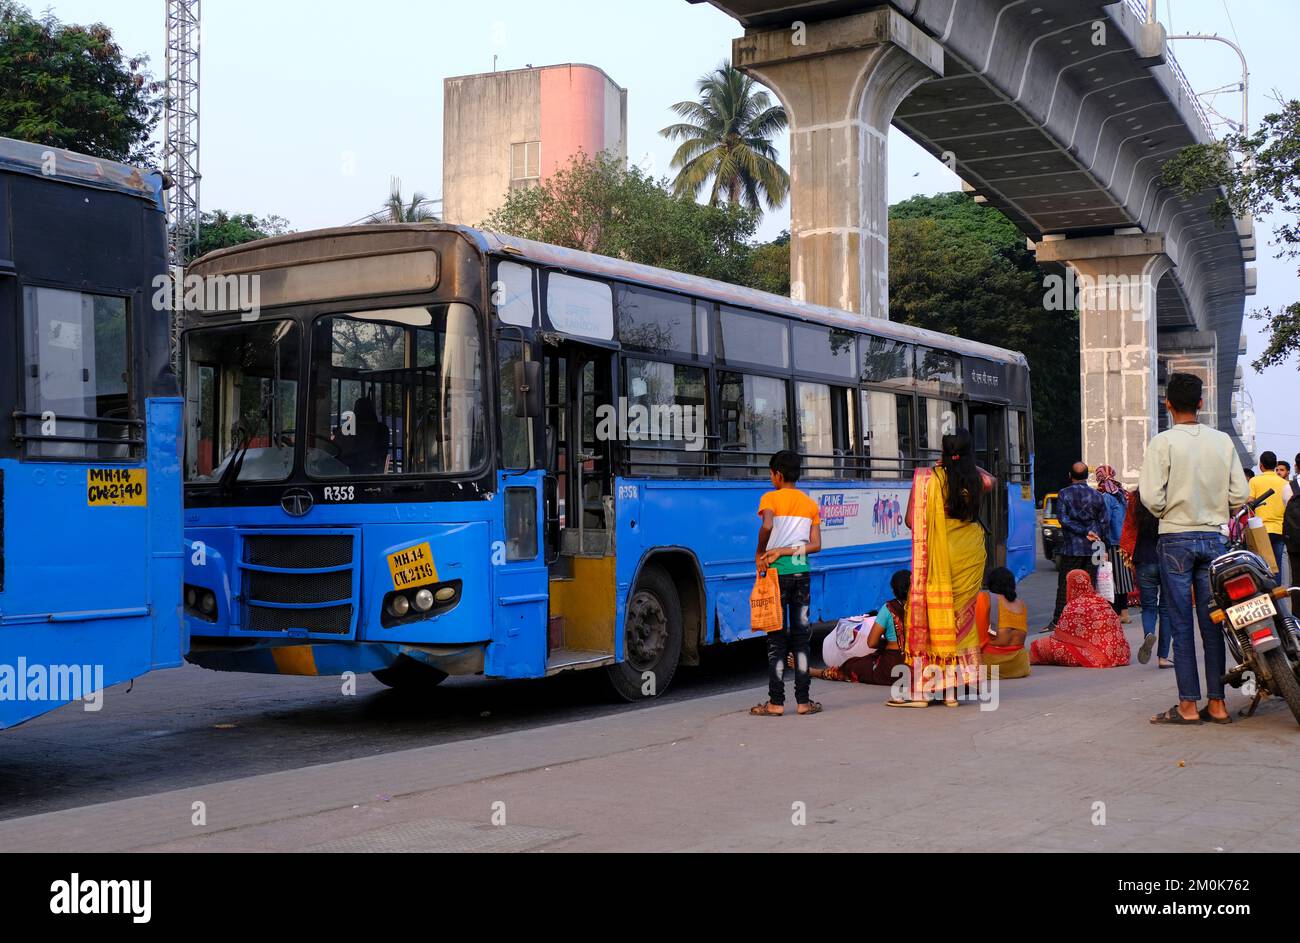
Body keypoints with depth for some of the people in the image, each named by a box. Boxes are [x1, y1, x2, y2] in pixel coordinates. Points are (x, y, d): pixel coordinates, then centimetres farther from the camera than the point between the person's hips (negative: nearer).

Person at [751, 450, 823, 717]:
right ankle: (803, 700, 7)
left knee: (777, 637, 0)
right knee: (801, 635, 8)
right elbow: (816, 544, 1)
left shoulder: (770, 498, -3)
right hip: (801, 572, 4)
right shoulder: (810, 504, 11)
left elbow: (767, 525, -23)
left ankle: (776, 702, 1)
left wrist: (760, 554, -9)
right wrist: (787, 551, -4)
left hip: (777, 573, -3)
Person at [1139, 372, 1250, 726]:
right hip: (1214, 538, 3)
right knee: (1212, 623, 8)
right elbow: (1241, 494, 1)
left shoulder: (1163, 442, -8)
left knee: (1181, 625, 0)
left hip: (1176, 539, -3)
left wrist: (1167, 514, 5)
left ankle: (1188, 705, 1)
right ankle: (1217, 703, 11)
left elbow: (1151, 496, -15)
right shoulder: (1222, 441, 3)